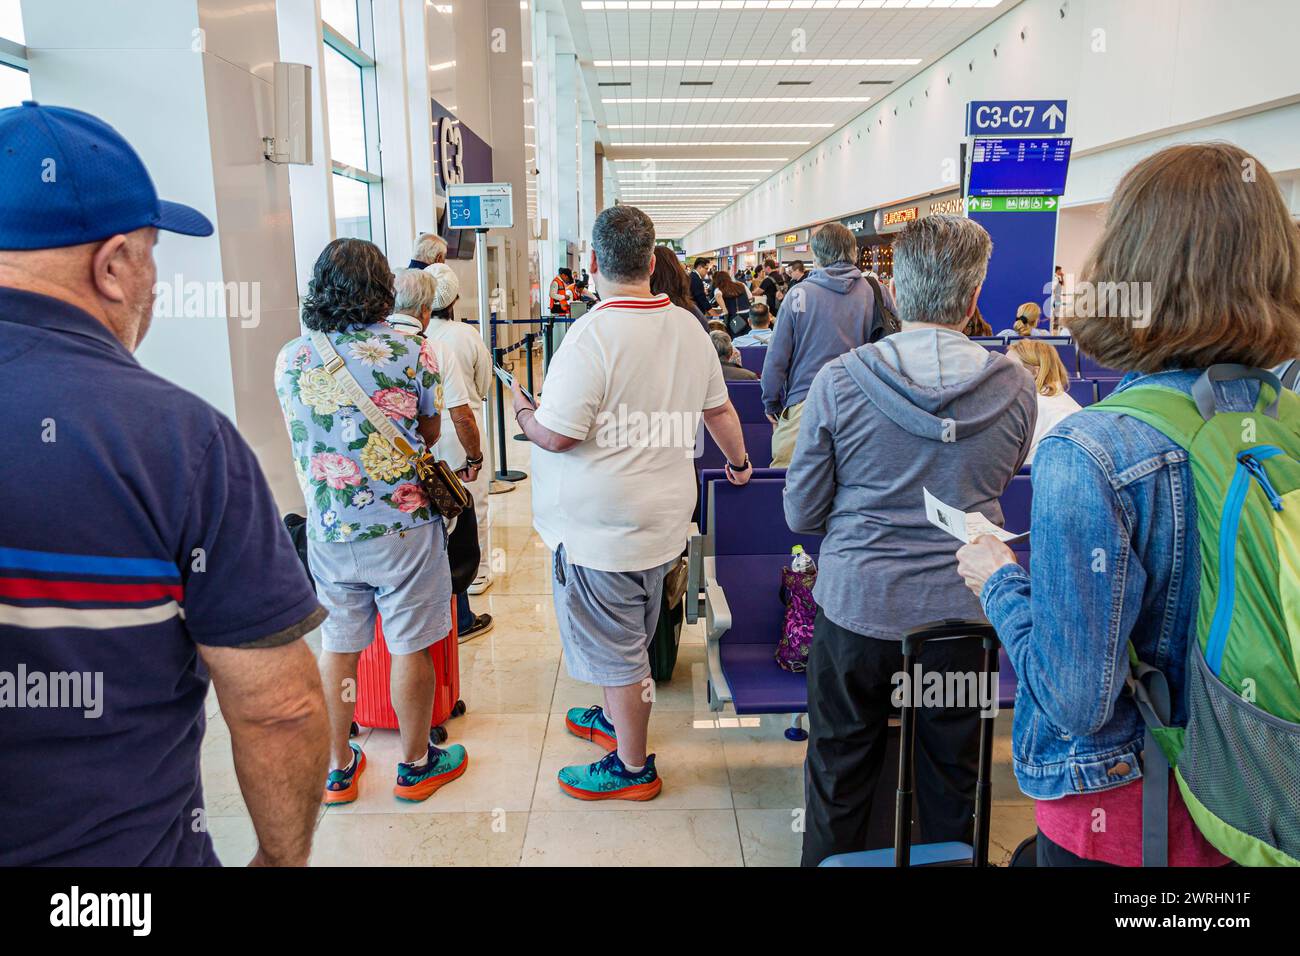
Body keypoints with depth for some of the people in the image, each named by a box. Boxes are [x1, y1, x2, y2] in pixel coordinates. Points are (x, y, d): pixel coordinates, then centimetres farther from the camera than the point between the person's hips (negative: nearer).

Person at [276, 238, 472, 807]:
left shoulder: (289, 359, -1)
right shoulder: (412, 350, -10)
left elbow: (300, 437, 11)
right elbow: (430, 432, 2)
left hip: (328, 531, 3)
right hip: (404, 526, -3)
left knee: (337, 648, 16)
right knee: (409, 649, 11)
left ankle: (338, 768, 31)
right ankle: (415, 765, 27)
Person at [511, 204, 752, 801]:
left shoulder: (592, 334, -21)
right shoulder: (687, 326, 2)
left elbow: (556, 435, -22)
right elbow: (718, 407, 14)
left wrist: (522, 411, 0)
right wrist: (739, 460, 32)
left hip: (602, 528, -7)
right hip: (665, 517, 8)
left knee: (616, 649, 8)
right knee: (632, 636, 25)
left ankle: (633, 768, 23)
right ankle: (616, 718, 46)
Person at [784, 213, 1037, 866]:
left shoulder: (838, 381, -14)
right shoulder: (1016, 388, -9)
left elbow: (801, 514, -7)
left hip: (856, 603, -1)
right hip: (963, 609, 2)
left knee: (841, 772, 18)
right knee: (952, 780, 21)